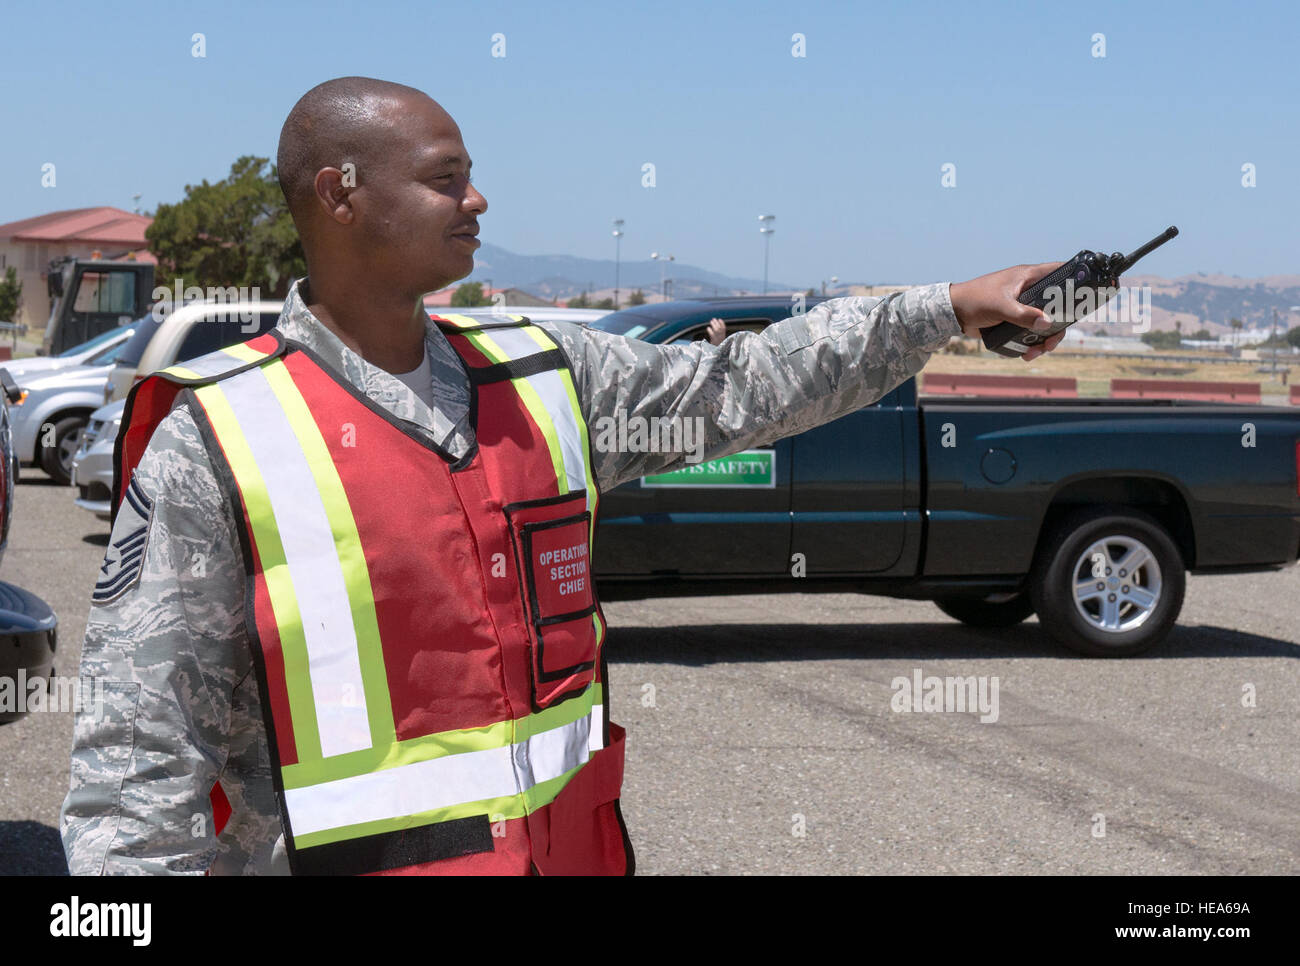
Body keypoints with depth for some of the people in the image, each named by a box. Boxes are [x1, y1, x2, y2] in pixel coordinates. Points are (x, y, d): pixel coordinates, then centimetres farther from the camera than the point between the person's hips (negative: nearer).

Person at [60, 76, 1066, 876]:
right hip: (337, 855, -5)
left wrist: (951, 306, 12)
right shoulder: (217, 443, -11)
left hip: (574, 848, 6)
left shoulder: (547, 375, 5)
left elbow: (740, 386, 13)